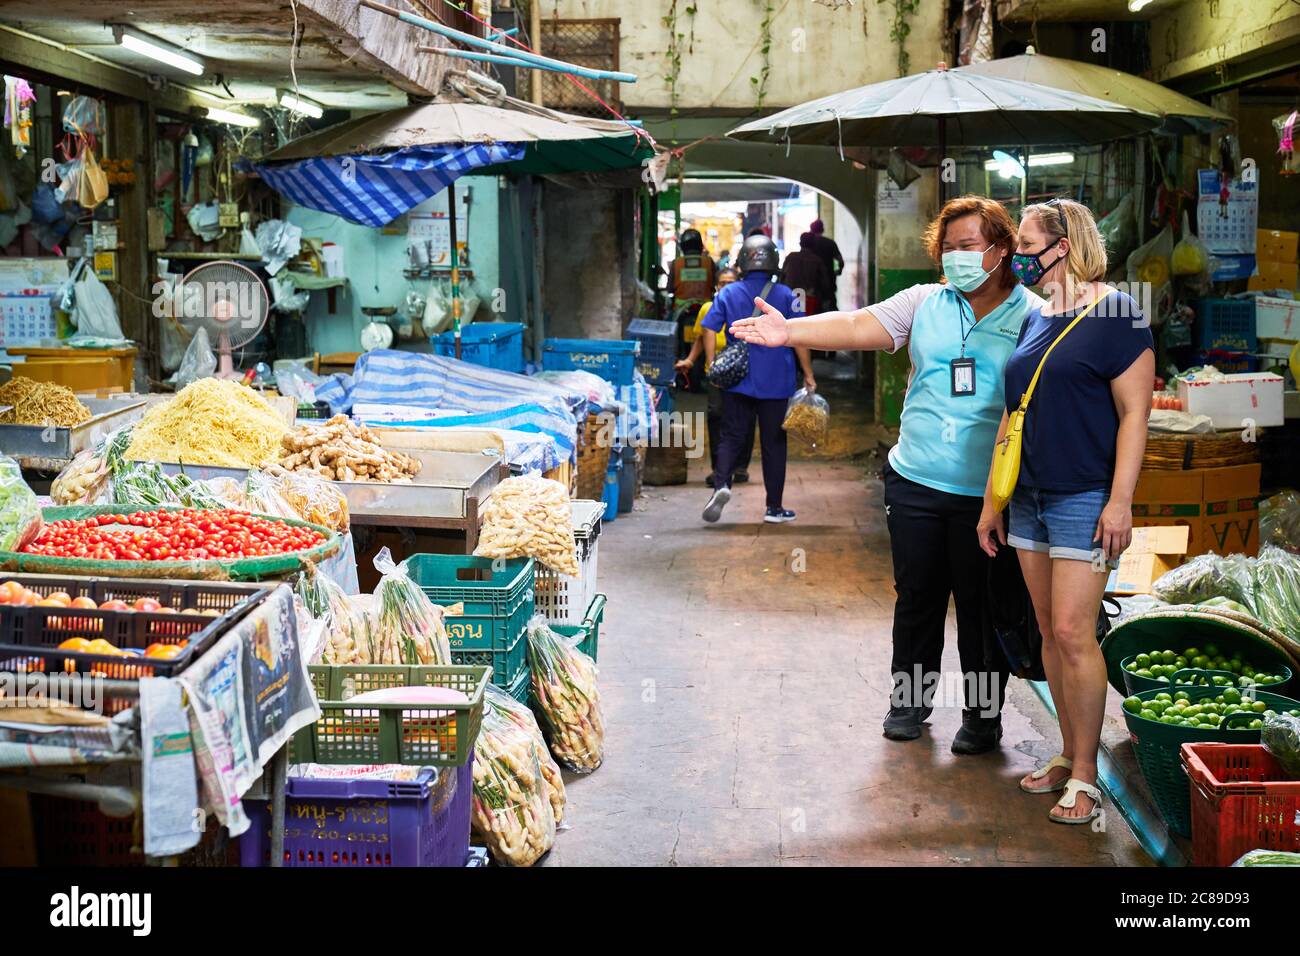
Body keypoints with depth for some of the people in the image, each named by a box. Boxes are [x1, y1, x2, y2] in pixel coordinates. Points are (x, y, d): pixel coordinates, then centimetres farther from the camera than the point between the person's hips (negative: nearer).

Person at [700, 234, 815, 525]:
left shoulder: (728, 294, 0)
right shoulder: (784, 295, -4)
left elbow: (709, 330, -3)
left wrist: (712, 366, 4)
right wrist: (808, 375, 3)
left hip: (738, 381, 1)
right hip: (776, 383, -1)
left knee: (732, 437, 9)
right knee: (773, 442, 8)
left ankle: (721, 484, -17)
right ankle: (774, 507, 13)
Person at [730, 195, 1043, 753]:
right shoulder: (925, 303, 5)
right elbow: (860, 326, -6)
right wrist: (791, 331, -21)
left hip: (986, 493, -3)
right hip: (915, 483, 3)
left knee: (982, 607, 8)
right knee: (916, 597, 15)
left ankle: (983, 714, 24)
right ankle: (910, 698, 32)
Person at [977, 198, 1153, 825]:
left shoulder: (1115, 315, -8)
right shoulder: (1033, 320, 13)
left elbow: (1134, 412, -12)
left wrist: (1120, 501, -17)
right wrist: (992, 499, 15)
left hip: (1085, 497, -7)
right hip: (1030, 497, 7)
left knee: (1073, 634, -8)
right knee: (1050, 633, 10)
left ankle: (1085, 775, 2)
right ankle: (1068, 755, 21)